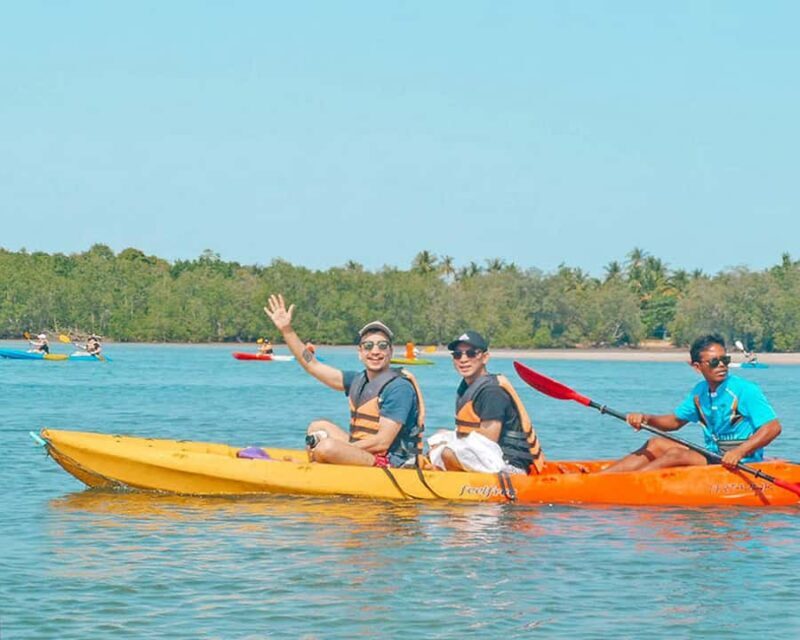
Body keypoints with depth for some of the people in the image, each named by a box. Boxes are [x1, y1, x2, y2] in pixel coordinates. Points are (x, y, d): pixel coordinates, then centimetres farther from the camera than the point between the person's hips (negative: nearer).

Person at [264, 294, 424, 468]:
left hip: (393, 463, -10)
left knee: (328, 447, -28)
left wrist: (338, 449, -18)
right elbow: (313, 365, 15)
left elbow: (382, 442, -22)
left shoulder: (399, 387, -16)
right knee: (318, 427, 21)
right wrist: (286, 330, 10)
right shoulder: (359, 380, 10)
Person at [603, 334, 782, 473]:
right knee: (656, 444, 4)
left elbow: (773, 427, -21)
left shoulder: (744, 390, -15)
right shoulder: (700, 392, 8)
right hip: (713, 458, 8)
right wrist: (646, 419, -1)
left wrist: (740, 452, -32)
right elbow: (675, 421, 19)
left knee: (676, 454, -22)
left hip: (740, 466, -8)